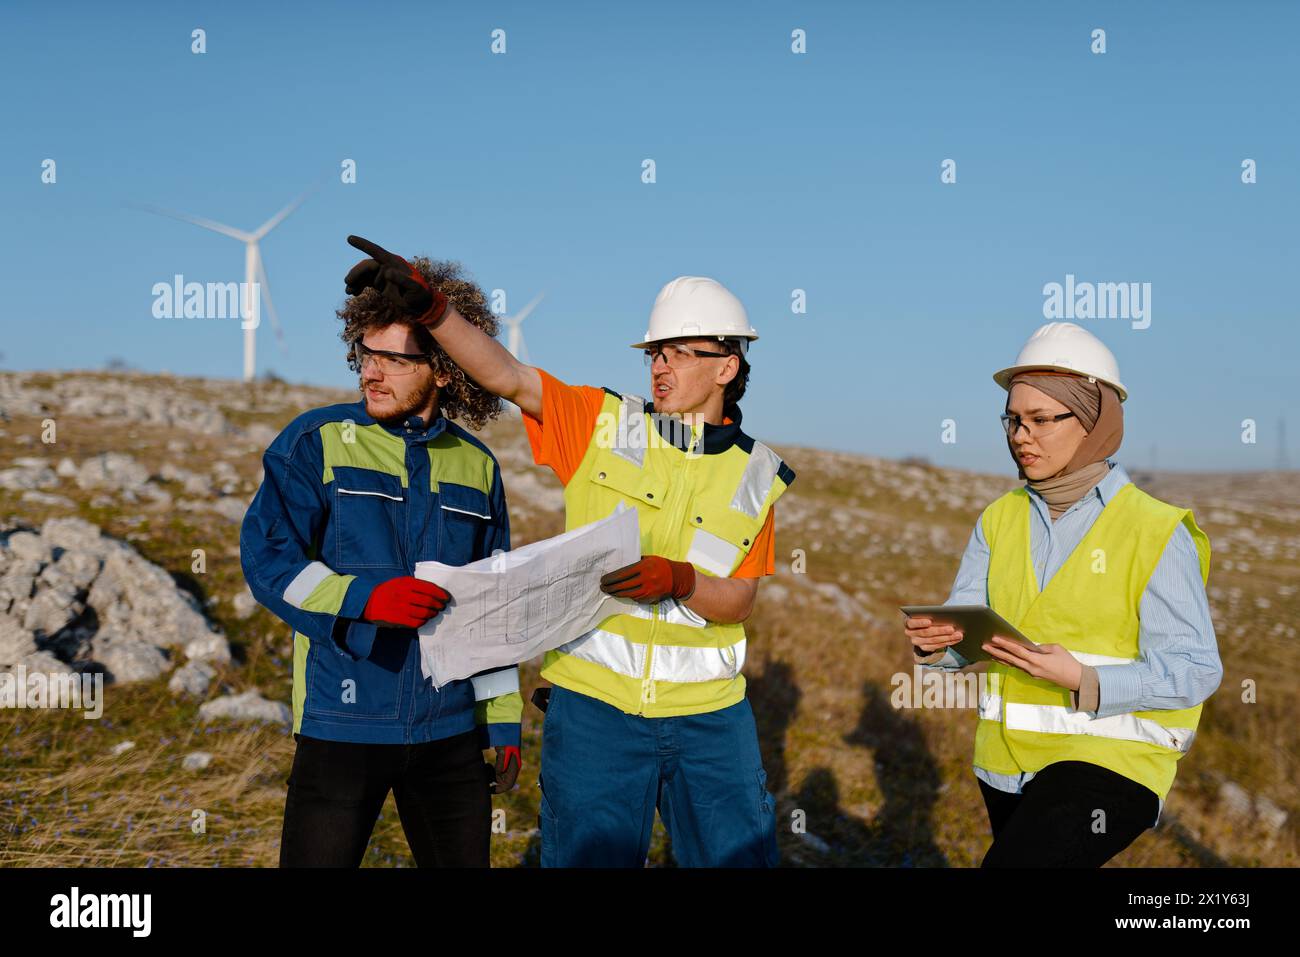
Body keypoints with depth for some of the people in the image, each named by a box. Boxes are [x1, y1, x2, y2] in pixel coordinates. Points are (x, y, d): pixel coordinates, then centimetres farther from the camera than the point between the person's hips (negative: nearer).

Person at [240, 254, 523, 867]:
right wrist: (365, 598, -25)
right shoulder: (316, 442, -2)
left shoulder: (476, 466, 8)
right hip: (343, 724, -3)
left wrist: (504, 722, 13)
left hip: (450, 727, 4)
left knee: (464, 860, 13)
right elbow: (266, 558, -10)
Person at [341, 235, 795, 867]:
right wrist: (428, 304, -26)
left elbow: (736, 603, 0)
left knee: (736, 856, 9)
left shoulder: (756, 476, 4)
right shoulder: (603, 424, 0)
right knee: (589, 856, 4)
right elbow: (504, 375, -12)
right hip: (594, 702, -2)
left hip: (709, 715, 2)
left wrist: (677, 579, -20)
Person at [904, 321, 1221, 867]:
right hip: (1006, 761, 6)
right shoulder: (1000, 520, 7)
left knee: (1014, 861, -27)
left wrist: (1082, 680, -25)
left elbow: (1194, 671, -12)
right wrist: (934, 640, -21)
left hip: (1110, 760, -6)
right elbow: (964, 629, 3)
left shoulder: (1155, 531, -9)